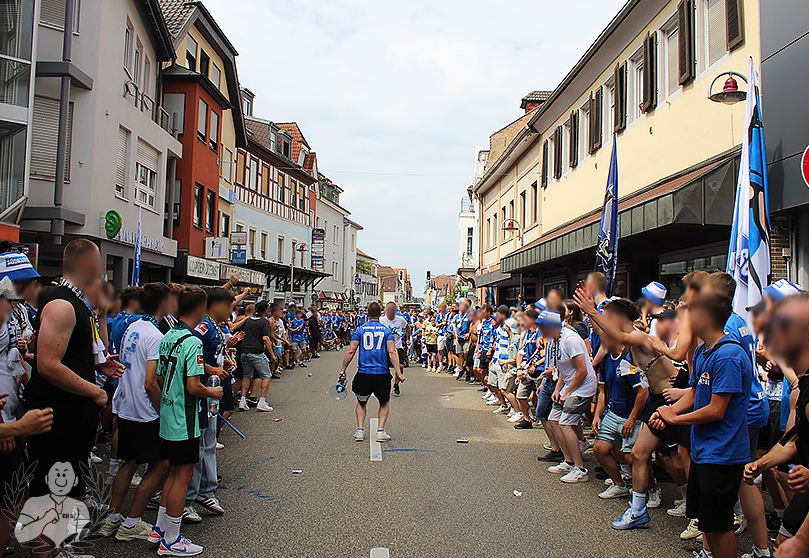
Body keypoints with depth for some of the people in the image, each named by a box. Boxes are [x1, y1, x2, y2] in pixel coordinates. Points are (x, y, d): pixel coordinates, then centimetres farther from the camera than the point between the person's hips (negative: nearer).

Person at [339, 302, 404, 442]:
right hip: (382, 373, 0)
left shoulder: (360, 329, 3)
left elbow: (351, 351, -2)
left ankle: (360, 430, 13)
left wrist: (343, 371, 3)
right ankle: (381, 431, 10)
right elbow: (392, 352, -9)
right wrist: (399, 372, -10)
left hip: (363, 373, 1)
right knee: (385, 402, 20)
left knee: (361, 402, 22)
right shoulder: (387, 330, 2)